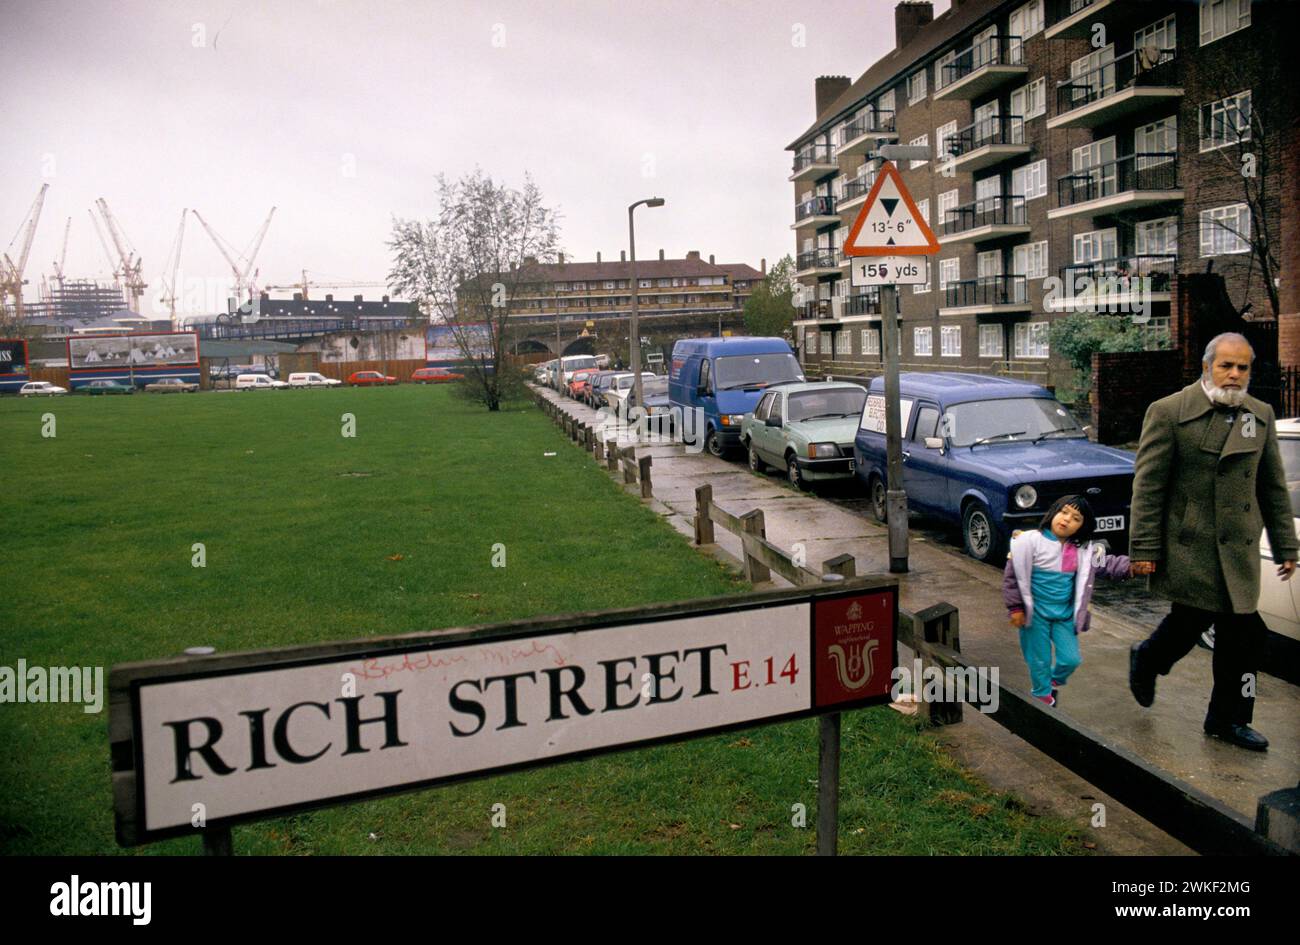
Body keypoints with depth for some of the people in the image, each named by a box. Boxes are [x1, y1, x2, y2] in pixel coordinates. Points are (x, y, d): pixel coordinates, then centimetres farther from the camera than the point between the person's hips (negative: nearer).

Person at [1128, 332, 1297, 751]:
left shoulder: (1261, 416, 10)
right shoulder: (1169, 412, -7)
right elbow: (1147, 486, -8)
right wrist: (1144, 549, -11)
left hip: (1238, 550, 5)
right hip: (1187, 547, -5)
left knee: (1242, 634, 6)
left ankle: (1227, 719, 20)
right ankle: (1147, 660, 32)